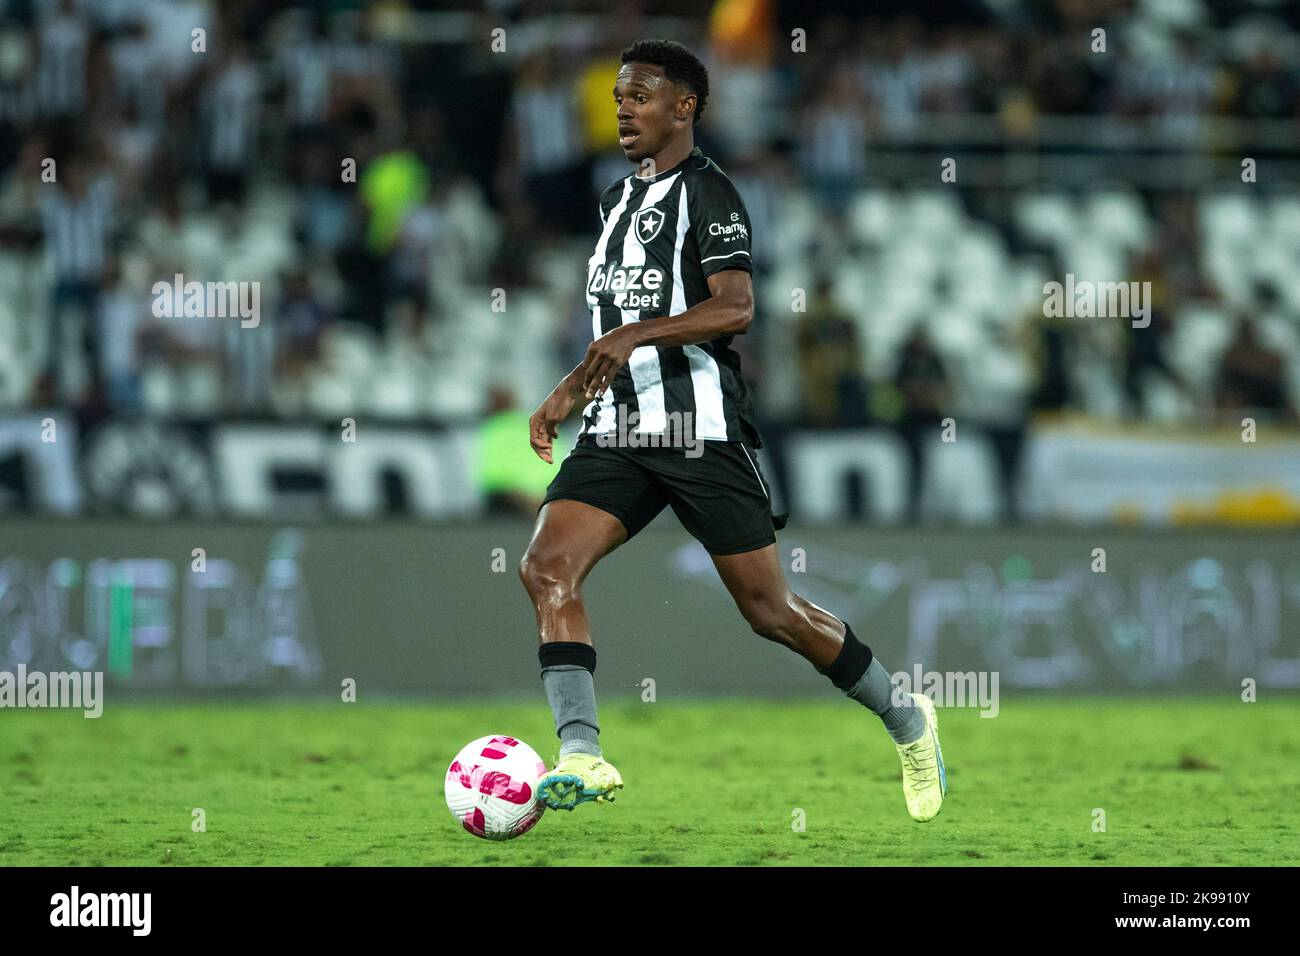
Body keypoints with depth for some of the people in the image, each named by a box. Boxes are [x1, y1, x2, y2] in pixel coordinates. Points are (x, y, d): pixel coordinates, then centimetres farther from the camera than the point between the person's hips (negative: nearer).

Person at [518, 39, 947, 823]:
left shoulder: (706, 191, -7)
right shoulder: (619, 199, 19)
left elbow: (736, 307, -21)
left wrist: (638, 334, -31)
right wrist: (567, 395, 23)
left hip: (701, 429, -7)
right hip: (618, 433, 7)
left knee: (771, 612, 1)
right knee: (547, 567, -17)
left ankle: (906, 719, 23)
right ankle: (583, 757, -23)